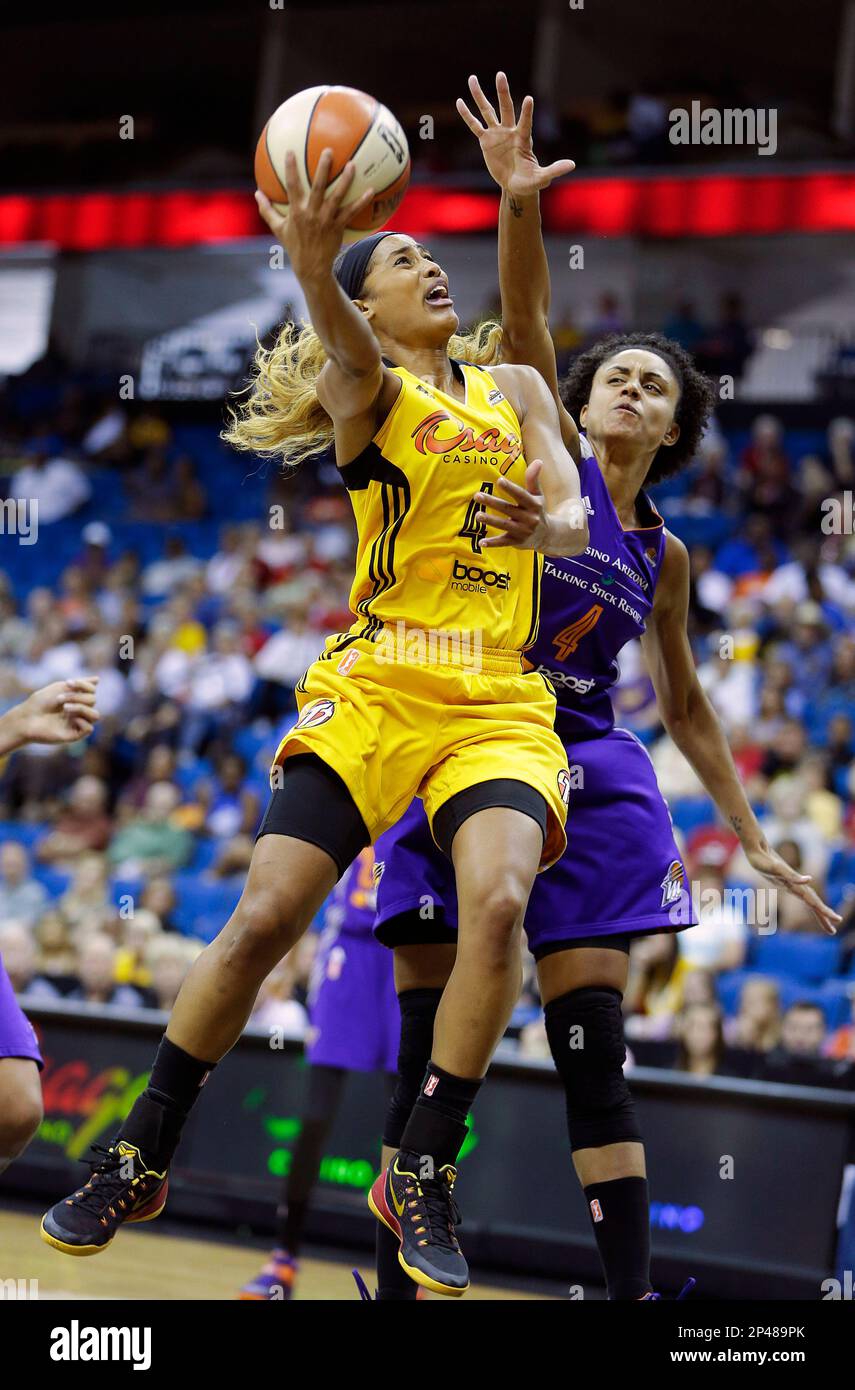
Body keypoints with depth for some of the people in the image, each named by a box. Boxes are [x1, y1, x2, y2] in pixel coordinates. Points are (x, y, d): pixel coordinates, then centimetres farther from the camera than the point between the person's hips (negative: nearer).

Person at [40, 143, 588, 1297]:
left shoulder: (513, 387, 17)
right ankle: (140, 1160, 8)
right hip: (375, 684, -2)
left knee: (498, 901, -24)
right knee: (263, 919, -11)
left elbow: (573, 516, 5)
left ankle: (427, 1173, -11)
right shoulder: (365, 390, 5)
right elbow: (351, 358, -20)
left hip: (499, 703, 2)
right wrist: (312, 268, -44)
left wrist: (546, 525, -22)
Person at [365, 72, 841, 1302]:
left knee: (594, 1049, -5)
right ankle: (396, 1284, 4)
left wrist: (754, 840, 21)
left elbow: (684, 704, 25)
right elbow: (525, 324, -13)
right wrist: (520, 204, -30)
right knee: (429, 1046, -3)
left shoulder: (663, 555, 15)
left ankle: (635, 1293, -5)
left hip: (585, 775, 3)